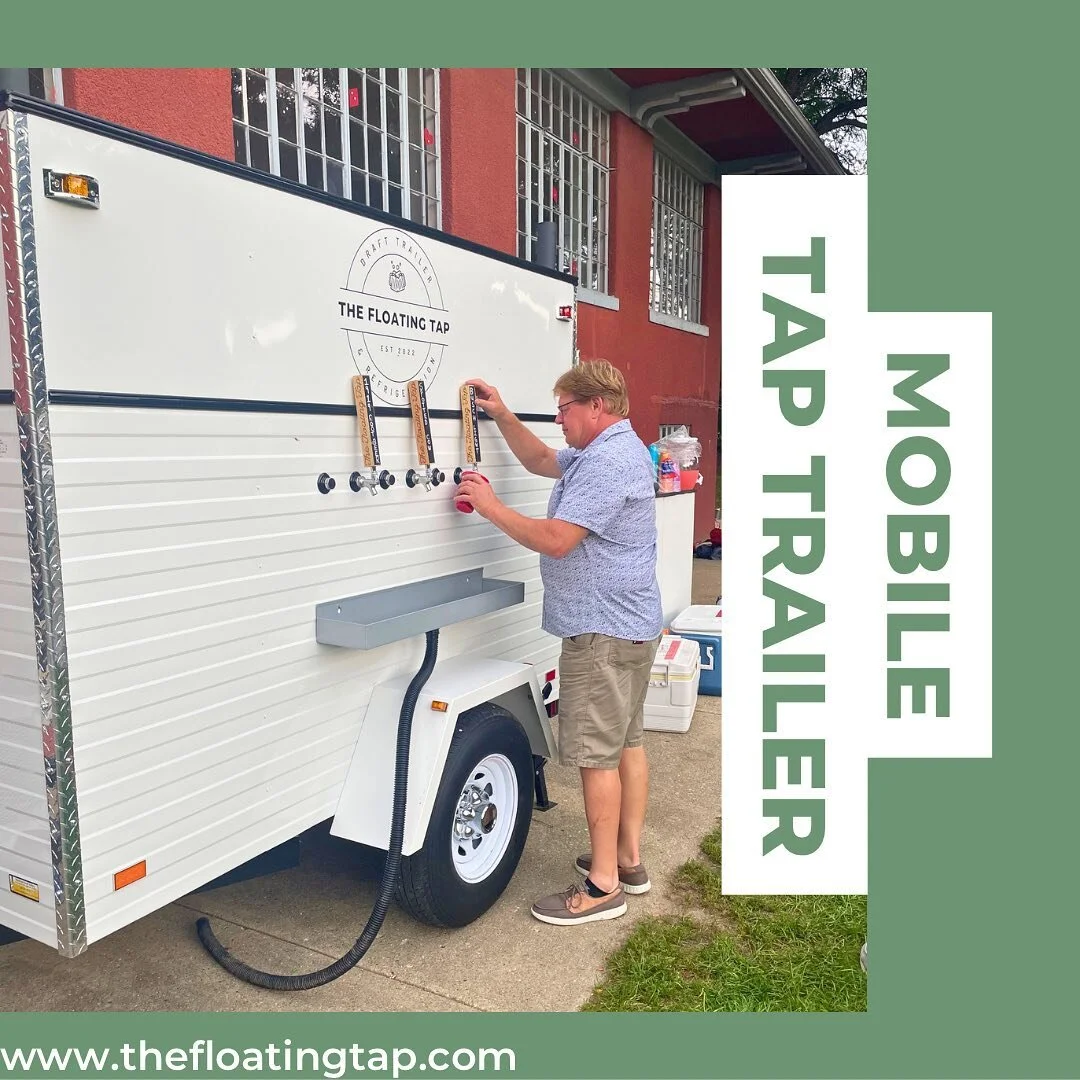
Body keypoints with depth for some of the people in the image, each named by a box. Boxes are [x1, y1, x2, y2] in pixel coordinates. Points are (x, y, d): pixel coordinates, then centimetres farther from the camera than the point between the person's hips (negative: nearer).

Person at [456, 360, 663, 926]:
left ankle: (603, 885, 8)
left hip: (601, 632, -11)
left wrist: (491, 506, -14)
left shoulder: (607, 462, -20)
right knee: (626, 743, 17)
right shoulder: (613, 451, 16)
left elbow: (556, 539, -26)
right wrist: (502, 416, 16)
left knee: (597, 755, -3)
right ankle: (628, 859, 29)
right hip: (632, 625, 11)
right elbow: (541, 461, 27)